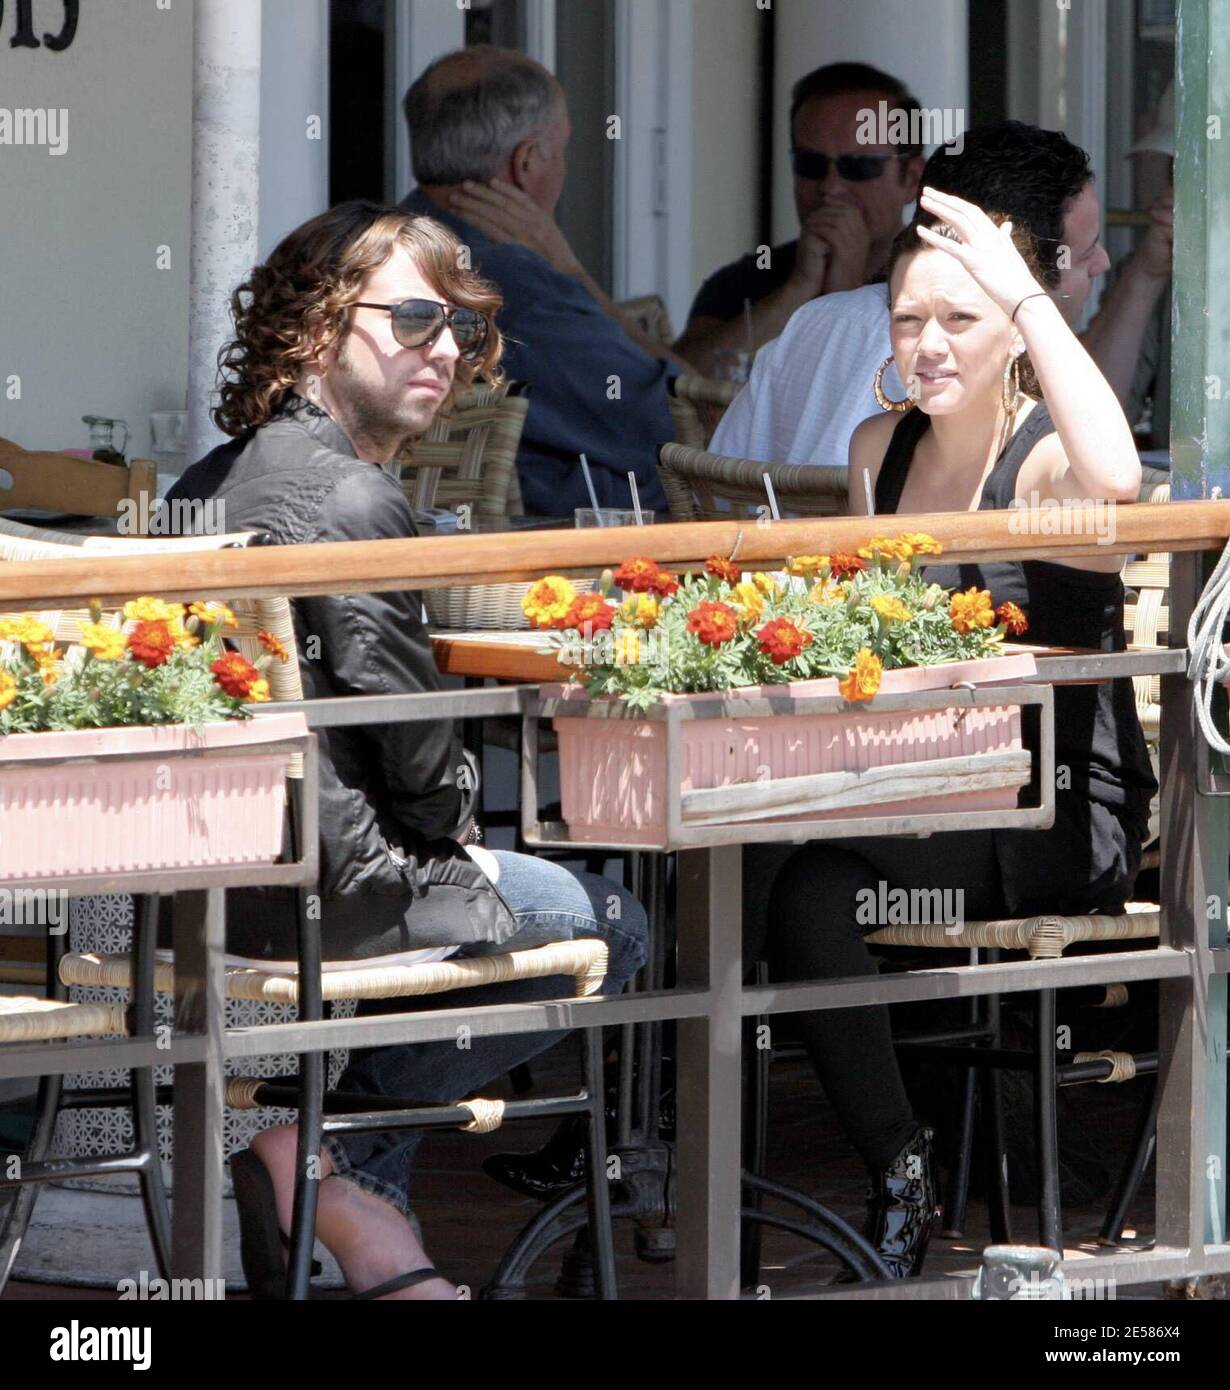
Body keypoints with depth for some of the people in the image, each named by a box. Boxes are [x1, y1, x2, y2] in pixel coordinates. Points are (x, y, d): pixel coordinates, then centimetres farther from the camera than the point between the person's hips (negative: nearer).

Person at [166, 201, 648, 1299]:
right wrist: (455, 836, 5)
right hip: (318, 887, -9)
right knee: (610, 927, 11)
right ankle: (325, 1149, 2)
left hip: (207, 870, 9)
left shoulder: (210, 482, 13)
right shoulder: (350, 497, -17)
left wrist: (442, 841, 19)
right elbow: (411, 742, -16)